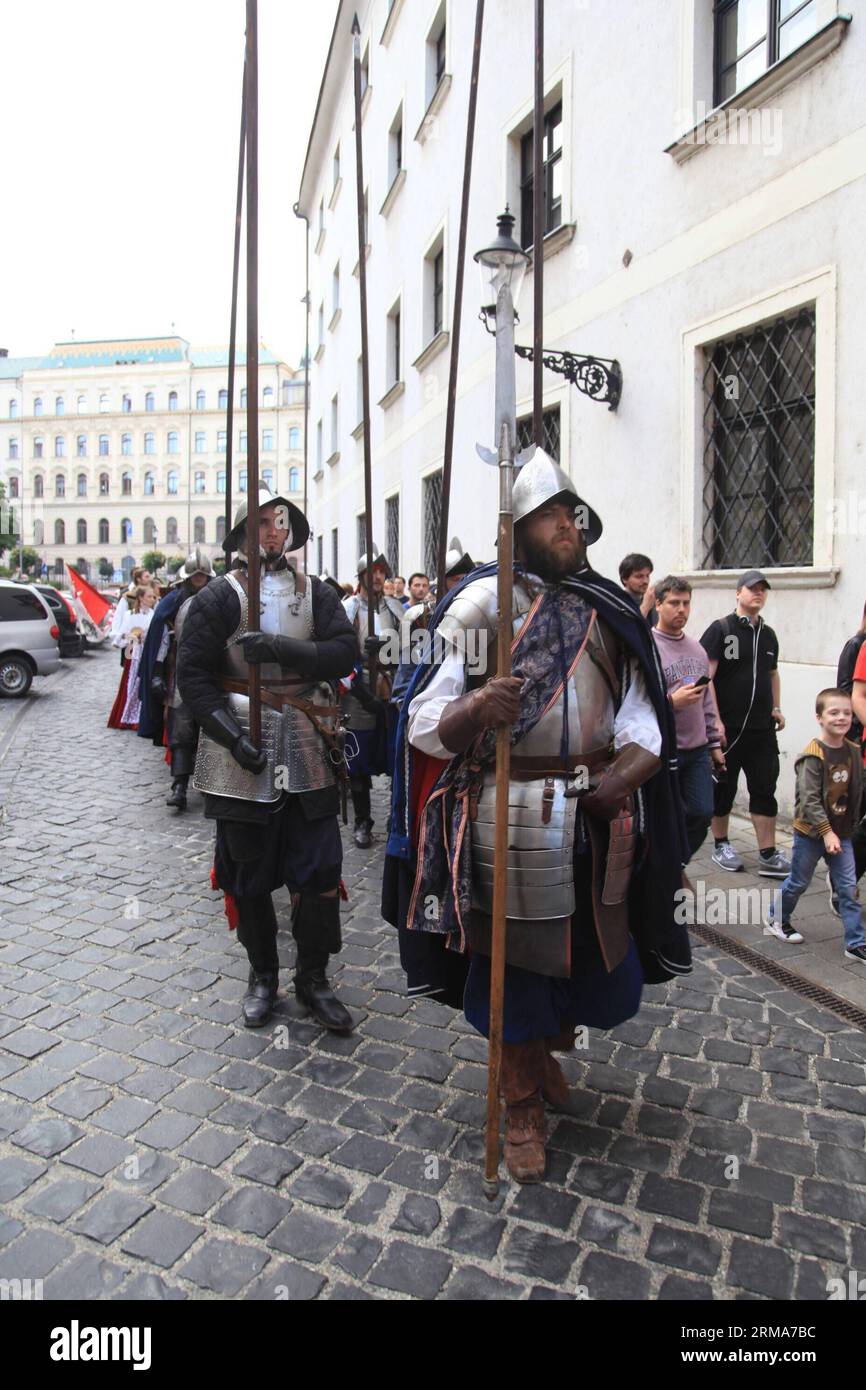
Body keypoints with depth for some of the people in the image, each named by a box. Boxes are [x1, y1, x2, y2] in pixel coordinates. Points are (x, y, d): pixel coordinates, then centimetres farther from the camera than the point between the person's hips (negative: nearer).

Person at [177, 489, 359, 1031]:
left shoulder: (316, 593, 7)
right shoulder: (220, 595, 0)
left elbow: (345, 653, -6)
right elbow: (193, 674, -4)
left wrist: (280, 648, -19)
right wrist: (230, 733, -16)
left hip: (307, 749, 2)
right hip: (244, 752, -1)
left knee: (320, 871, 2)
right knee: (248, 875, 10)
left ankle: (313, 978, 21)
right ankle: (263, 975, 30)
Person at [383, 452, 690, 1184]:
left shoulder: (607, 611, 8)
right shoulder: (483, 604, -6)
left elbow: (641, 717, 7)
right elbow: (426, 726, -9)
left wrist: (624, 774, -13)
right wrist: (473, 711, -30)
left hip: (598, 816, 5)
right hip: (514, 816, -4)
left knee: (602, 955, 16)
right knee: (516, 958, 10)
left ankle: (546, 1044, 50)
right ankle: (522, 1105, 36)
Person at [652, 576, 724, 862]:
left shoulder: (697, 648, 13)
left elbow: (708, 701, 19)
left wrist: (714, 742, 17)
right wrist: (671, 701, -23)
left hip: (698, 750, 7)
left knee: (702, 814, 8)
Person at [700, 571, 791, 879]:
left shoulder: (768, 634, 13)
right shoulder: (721, 629, -6)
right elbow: (705, 677, -12)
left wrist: (776, 708, 12)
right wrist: (714, 720, -17)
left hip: (761, 728, 5)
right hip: (726, 727, -5)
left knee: (765, 789, 4)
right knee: (723, 787, 7)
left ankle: (768, 856, 9)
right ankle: (721, 846, 23)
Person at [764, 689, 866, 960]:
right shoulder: (813, 756, -19)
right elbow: (809, 800, -22)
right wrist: (826, 832, -24)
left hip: (841, 832, 5)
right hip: (811, 831, -5)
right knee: (798, 882, 11)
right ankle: (776, 920, 34)